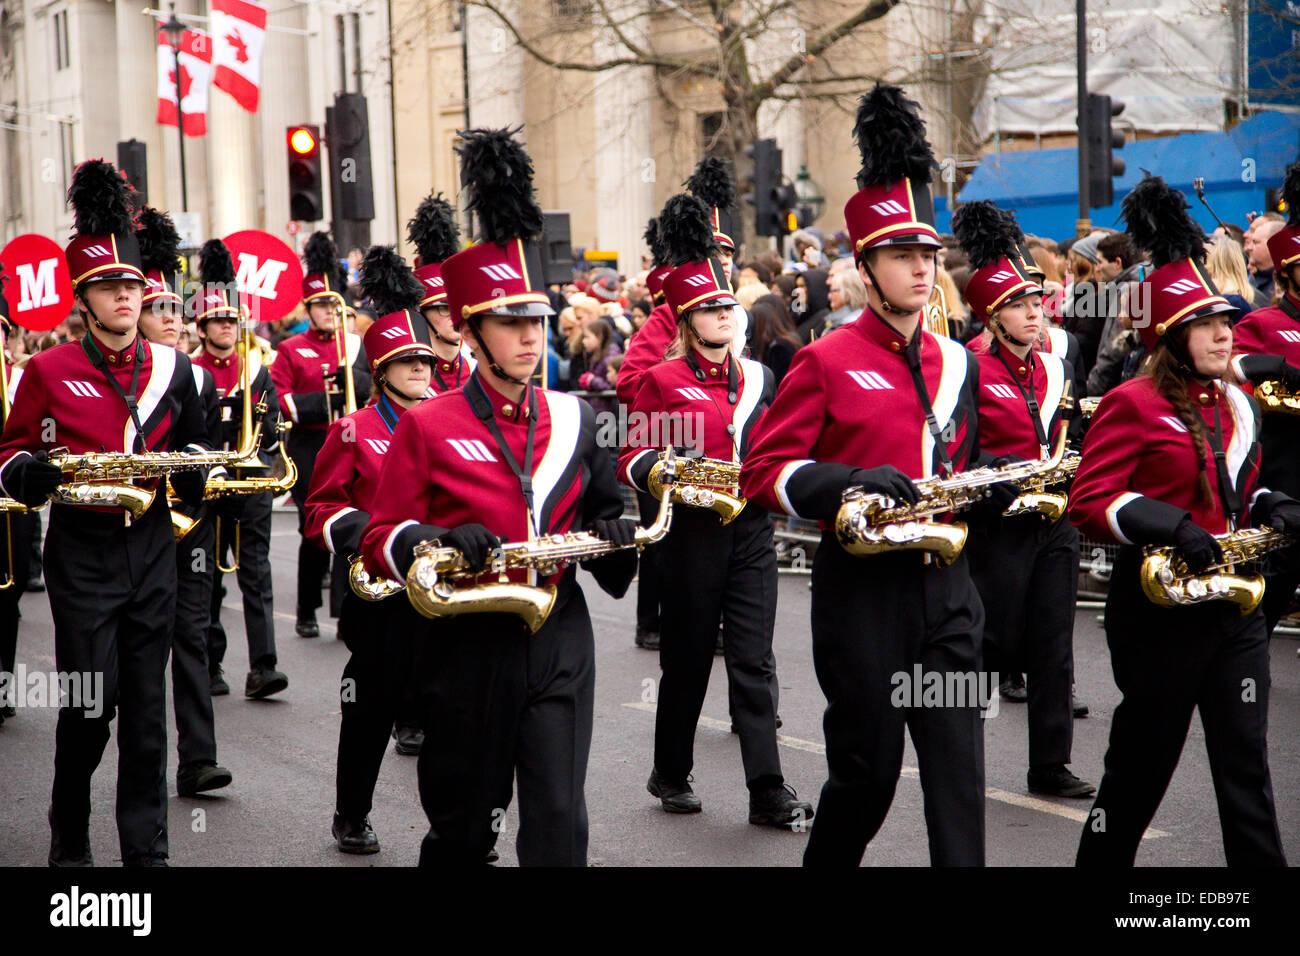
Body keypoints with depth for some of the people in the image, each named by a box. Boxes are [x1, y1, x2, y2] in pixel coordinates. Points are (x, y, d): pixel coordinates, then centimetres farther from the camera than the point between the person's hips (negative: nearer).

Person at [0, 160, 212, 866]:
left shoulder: (172, 368, 6)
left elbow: (194, 439, 20)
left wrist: (193, 470, -2)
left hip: (152, 550, 3)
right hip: (82, 557, -3)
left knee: (146, 707, 6)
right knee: (89, 708, -3)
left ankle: (147, 848, 13)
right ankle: (70, 844, 16)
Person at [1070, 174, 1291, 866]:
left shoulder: (1236, 404, 12)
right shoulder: (1132, 405, -10)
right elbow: (1088, 502, -15)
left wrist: (1268, 510, 2)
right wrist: (1167, 525, -27)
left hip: (1234, 604, 6)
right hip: (1160, 614, -6)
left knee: (1246, 769, 5)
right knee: (1141, 766, 5)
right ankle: (1102, 860, 22)